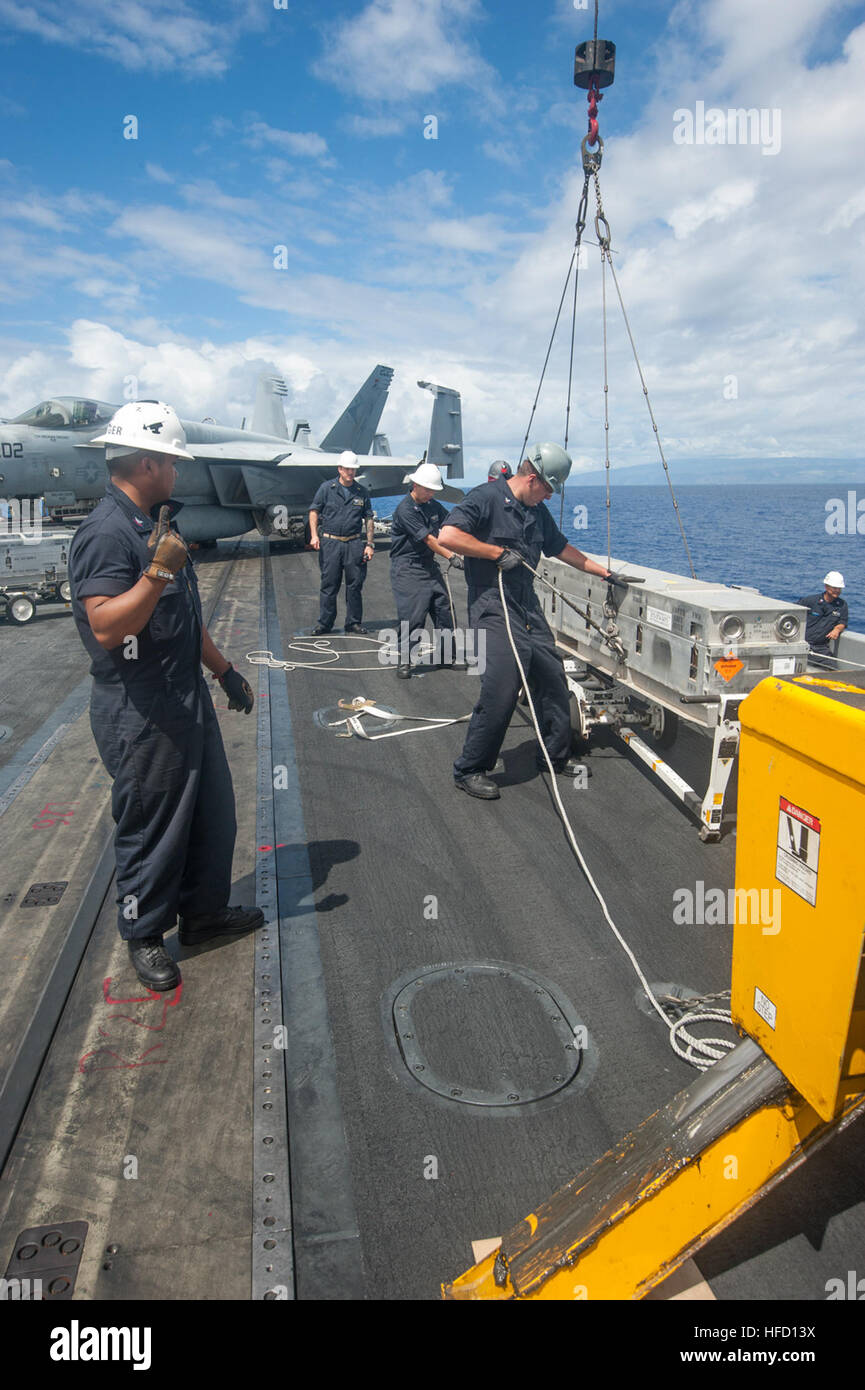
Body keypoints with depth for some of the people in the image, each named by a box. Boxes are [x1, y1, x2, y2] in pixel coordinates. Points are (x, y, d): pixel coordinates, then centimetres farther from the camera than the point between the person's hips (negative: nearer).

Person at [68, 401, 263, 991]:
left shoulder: (155, 524, 13)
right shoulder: (107, 534, -19)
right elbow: (105, 628, -28)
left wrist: (225, 670, 22)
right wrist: (157, 572, -35)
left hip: (188, 701, 10)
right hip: (141, 716, -10)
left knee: (213, 815, 19)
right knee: (150, 830, 6)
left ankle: (205, 912, 38)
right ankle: (144, 936, 26)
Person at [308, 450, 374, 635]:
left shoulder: (362, 492, 9)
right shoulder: (326, 488, 4)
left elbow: (368, 519, 11)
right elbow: (314, 511, 5)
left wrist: (369, 544, 4)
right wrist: (314, 535, -7)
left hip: (354, 543, 2)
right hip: (330, 543, -2)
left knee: (355, 584, 4)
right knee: (329, 585, 1)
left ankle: (354, 622, 15)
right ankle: (325, 623, 10)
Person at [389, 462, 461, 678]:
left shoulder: (434, 506, 9)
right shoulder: (405, 510, -15)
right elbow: (427, 539, -20)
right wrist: (451, 556, -23)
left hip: (429, 565, 8)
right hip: (407, 569, -7)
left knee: (444, 609, 7)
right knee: (411, 615, -10)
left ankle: (447, 656, 19)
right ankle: (404, 661, 1)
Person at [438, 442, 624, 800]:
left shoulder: (537, 511, 18)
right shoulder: (486, 498, -8)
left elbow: (562, 549, 29)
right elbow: (448, 535, -21)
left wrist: (606, 573, 31)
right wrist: (498, 552, -16)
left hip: (528, 610, 9)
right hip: (493, 610, -8)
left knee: (553, 679, 10)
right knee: (500, 691, -14)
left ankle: (556, 756, 27)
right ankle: (469, 771, 0)